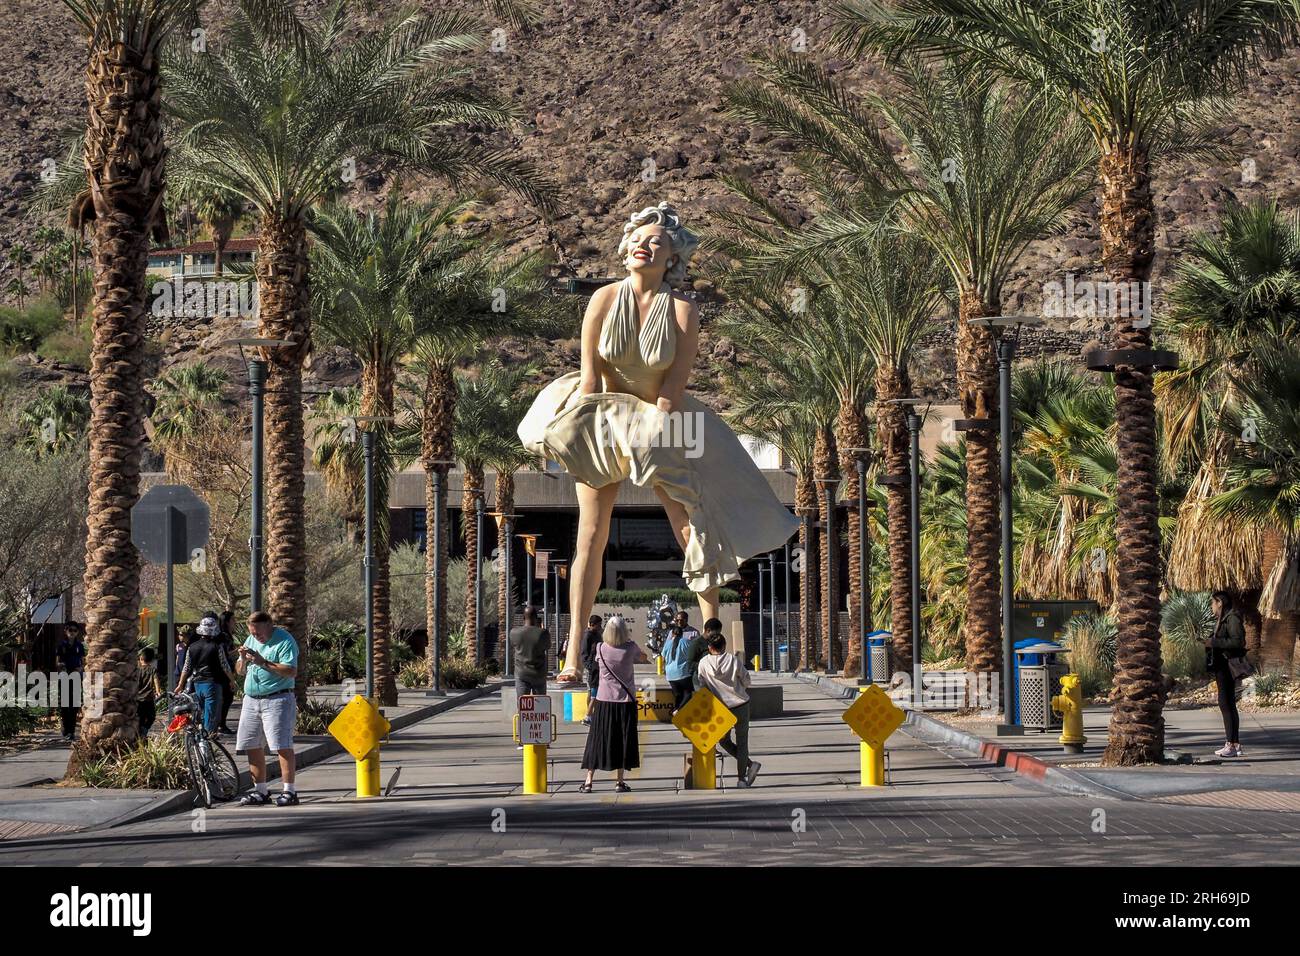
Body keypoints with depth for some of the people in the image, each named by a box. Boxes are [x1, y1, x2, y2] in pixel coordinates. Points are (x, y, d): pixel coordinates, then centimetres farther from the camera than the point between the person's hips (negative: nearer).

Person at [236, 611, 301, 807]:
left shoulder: (284, 641, -8)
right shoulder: (251, 640, 15)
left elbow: (291, 671, -19)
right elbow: (240, 671, 19)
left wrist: (263, 662, -21)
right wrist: (243, 660, -3)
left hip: (277, 700, -7)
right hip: (251, 700, 7)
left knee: (283, 746, -11)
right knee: (252, 747, 6)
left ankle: (289, 791, -9)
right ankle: (260, 792, 14)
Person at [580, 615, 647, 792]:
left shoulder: (601, 648, -6)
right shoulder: (630, 648, -8)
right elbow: (643, 657, 11)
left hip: (604, 700, 1)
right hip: (626, 700, -1)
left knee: (598, 740, 6)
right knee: (623, 740, 7)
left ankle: (588, 782, 5)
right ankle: (620, 782, 8)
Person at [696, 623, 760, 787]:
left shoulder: (704, 663, -8)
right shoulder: (734, 660, -10)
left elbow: (702, 687, -1)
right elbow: (746, 681, 0)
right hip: (741, 705, 0)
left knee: (724, 740, 18)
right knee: (742, 741, 9)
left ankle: (750, 764, 5)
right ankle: (741, 778, 6)